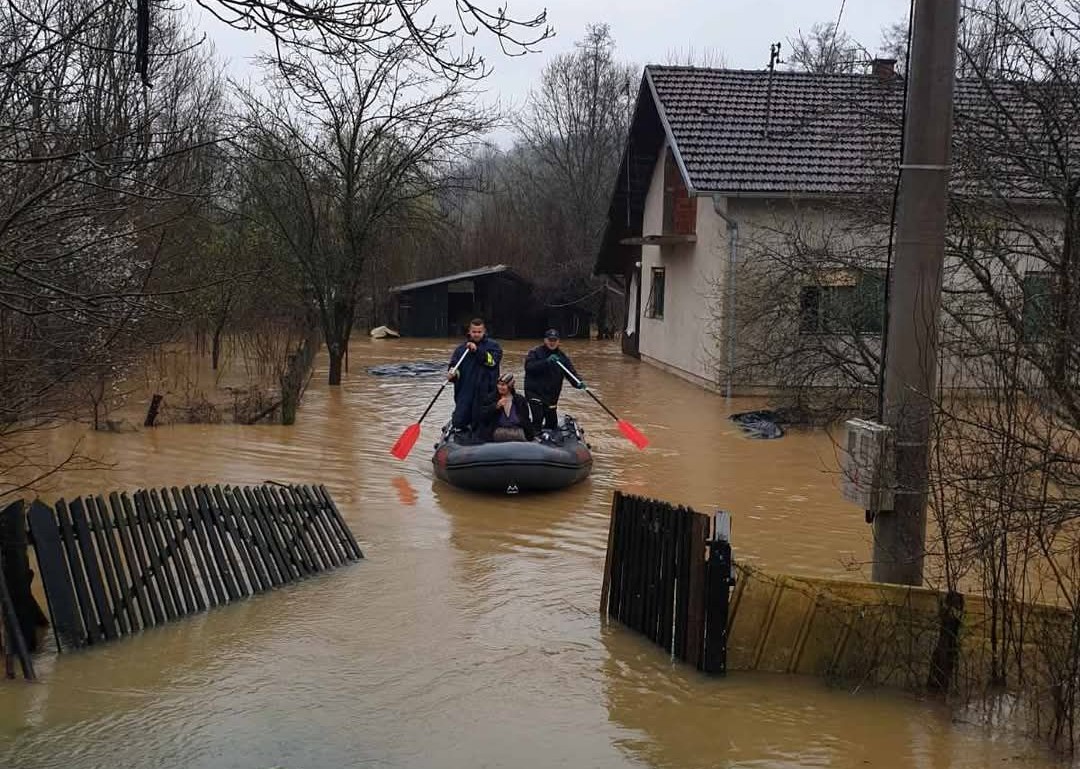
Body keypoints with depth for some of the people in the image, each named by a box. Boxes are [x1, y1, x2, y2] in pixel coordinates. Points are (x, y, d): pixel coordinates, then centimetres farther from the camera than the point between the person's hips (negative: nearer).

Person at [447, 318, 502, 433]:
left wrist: (477, 351, -18)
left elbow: (492, 360, -12)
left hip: (485, 393, -2)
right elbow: (454, 364, 8)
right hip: (465, 390, 2)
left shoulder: (492, 345, 3)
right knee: (458, 422, -5)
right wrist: (452, 373, -14)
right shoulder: (462, 348, 11)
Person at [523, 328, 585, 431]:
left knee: (552, 423, 9)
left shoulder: (562, 356, 6)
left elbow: (571, 372, -2)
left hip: (551, 396, 5)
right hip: (534, 393, -5)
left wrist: (578, 383, -23)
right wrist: (546, 361, -33)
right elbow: (529, 367, -22)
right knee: (538, 418, -18)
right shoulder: (535, 352, -6)